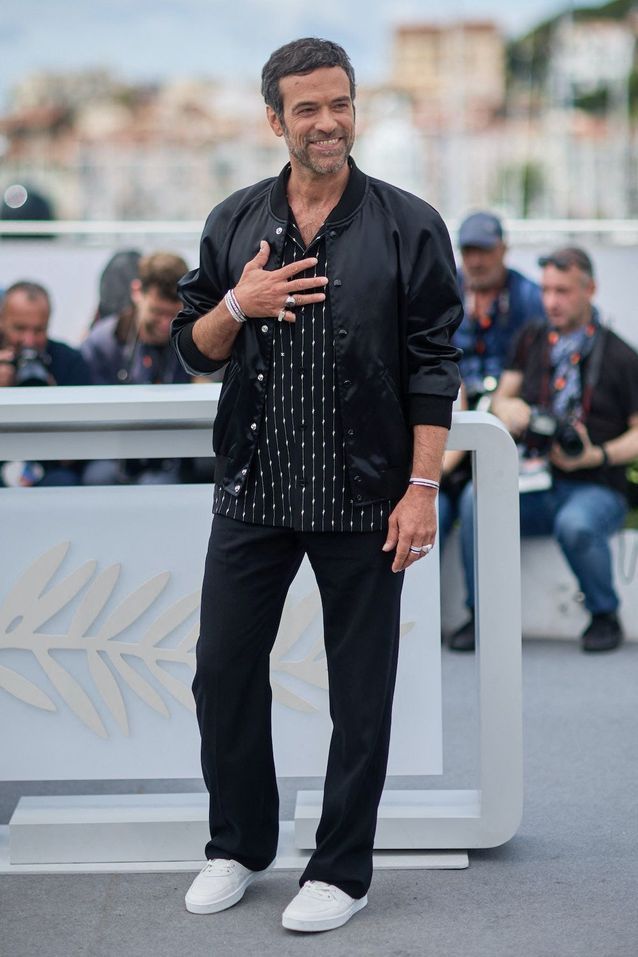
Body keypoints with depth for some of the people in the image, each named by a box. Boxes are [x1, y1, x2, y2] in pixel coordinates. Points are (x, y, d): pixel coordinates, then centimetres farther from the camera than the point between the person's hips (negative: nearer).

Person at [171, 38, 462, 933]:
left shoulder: (408, 226, -4)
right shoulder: (235, 222, 6)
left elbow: (432, 367, -6)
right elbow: (194, 348, 10)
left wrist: (422, 488, -11)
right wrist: (238, 306, -11)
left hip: (362, 500, -3)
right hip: (253, 490, 3)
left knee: (360, 693, 6)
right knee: (223, 673, 9)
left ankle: (342, 871, 21)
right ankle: (238, 845, 29)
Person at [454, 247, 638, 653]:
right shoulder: (532, 340, 17)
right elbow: (503, 398, 22)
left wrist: (597, 455, -13)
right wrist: (511, 411, -2)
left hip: (594, 487, -3)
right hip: (534, 485, 3)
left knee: (575, 524, -38)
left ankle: (605, 617, -10)